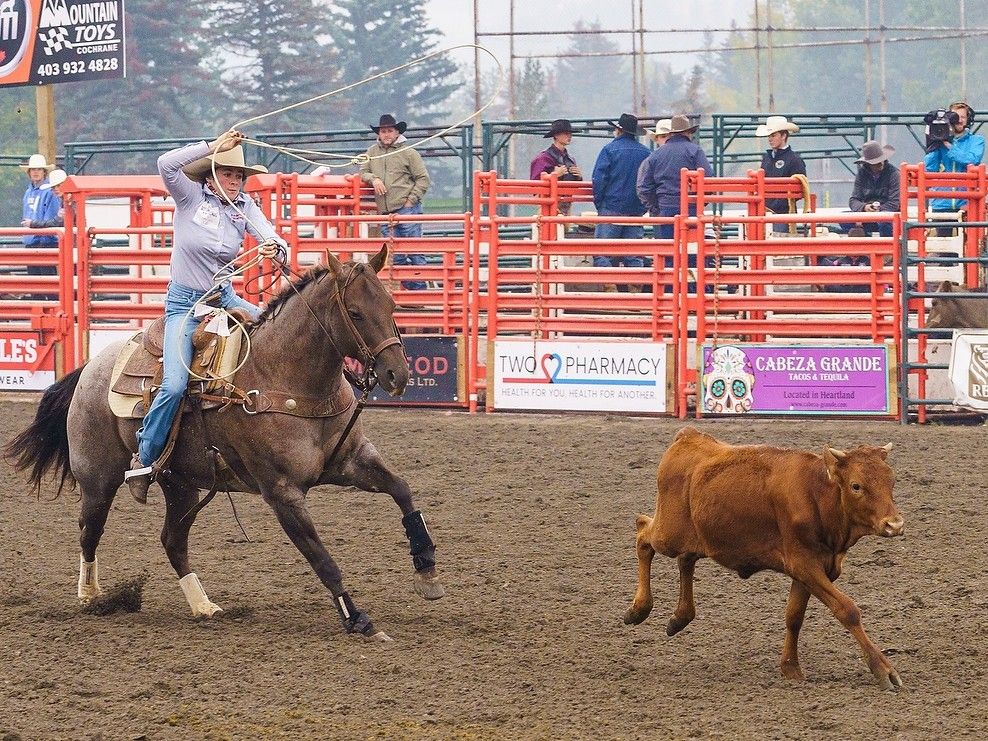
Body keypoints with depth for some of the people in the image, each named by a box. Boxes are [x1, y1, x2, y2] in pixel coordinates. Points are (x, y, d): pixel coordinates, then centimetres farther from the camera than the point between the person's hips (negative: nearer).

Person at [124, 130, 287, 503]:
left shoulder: (244, 206, 1)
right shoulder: (190, 196, -7)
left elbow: (273, 241, -11)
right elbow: (166, 164, -26)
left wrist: (275, 249, -35)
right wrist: (213, 146, -28)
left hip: (224, 298, 5)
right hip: (185, 303, -5)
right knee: (174, 386, -21)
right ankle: (143, 460, -7)